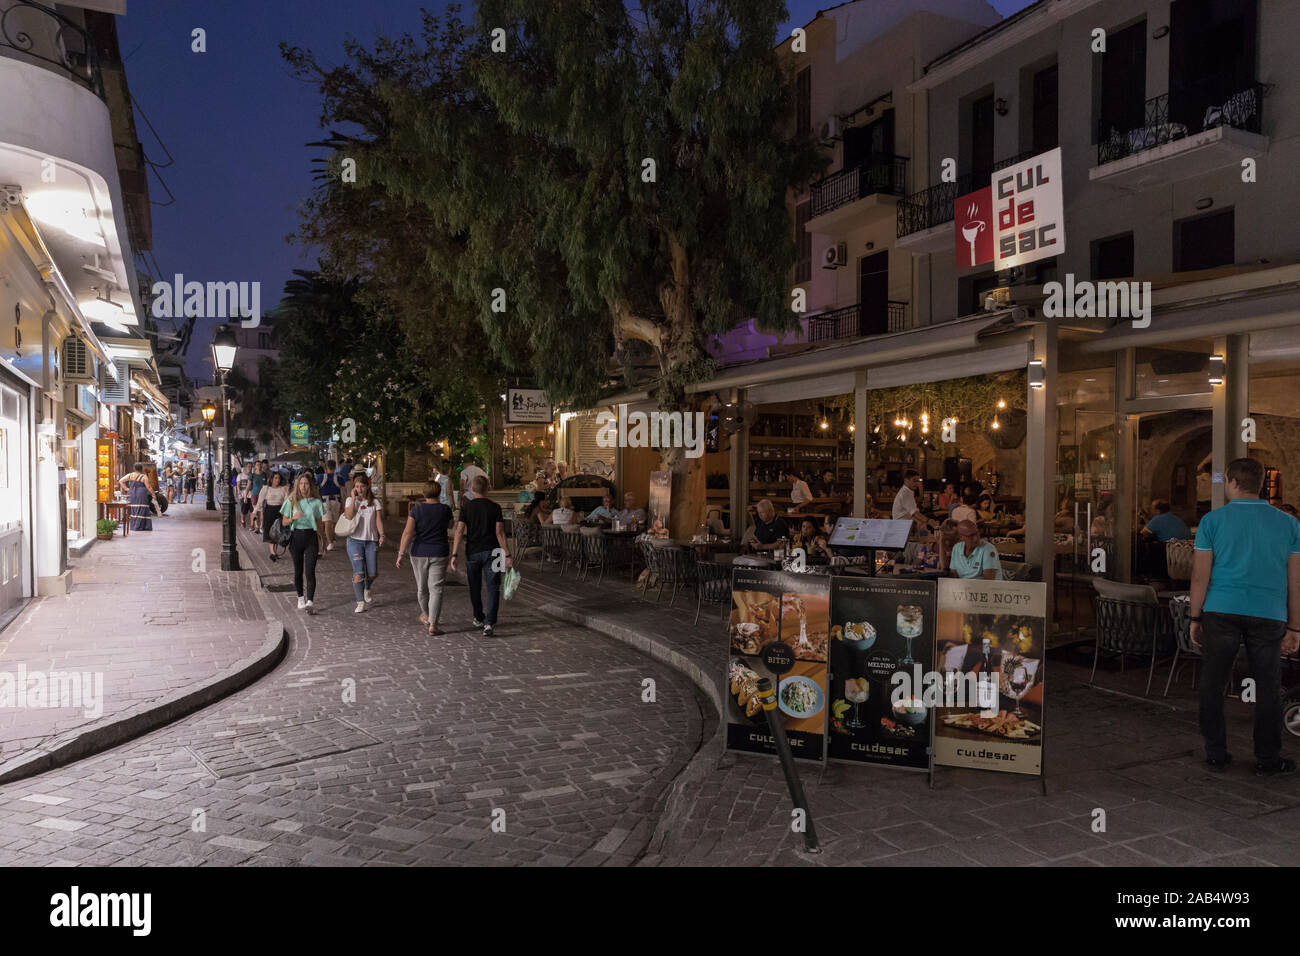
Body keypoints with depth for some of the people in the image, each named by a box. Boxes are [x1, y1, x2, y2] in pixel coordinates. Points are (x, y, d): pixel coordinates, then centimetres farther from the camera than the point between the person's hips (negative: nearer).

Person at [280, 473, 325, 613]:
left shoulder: (316, 502, 3)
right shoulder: (291, 501, 4)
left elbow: (320, 523, 8)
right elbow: (284, 522, 6)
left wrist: (323, 541, 7)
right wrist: (293, 518, -15)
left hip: (311, 536, -1)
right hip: (296, 537, 1)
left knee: (310, 571, -11)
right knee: (298, 571, 10)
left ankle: (310, 601, -20)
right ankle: (301, 598, 25)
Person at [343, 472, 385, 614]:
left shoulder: (375, 501, 7)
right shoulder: (351, 500, 5)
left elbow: (378, 520, 2)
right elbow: (349, 516, -12)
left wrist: (381, 535, -10)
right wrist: (353, 498, -13)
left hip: (371, 540, 1)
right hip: (355, 540, -1)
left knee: (372, 573, 1)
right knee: (358, 572, -9)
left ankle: (366, 590, 34)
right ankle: (360, 602, 0)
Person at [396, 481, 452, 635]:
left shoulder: (417, 510, -7)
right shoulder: (445, 510, -4)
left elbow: (408, 533, -12)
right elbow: (450, 525, 16)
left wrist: (400, 554, -8)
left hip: (419, 553, 1)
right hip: (439, 554, -1)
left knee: (421, 587, 19)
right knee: (436, 589, 0)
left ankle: (426, 615, 40)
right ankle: (432, 625, -7)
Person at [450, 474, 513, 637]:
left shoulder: (466, 507, 0)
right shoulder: (495, 507, -3)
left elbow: (459, 531, -7)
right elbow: (499, 532, -7)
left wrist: (454, 555, -7)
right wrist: (507, 555, -4)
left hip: (472, 552, 2)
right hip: (491, 552, -2)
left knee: (475, 588, 18)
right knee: (493, 588, -1)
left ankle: (479, 618, 33)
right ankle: (489, 623, -14)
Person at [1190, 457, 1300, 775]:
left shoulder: (1213, 520, 0)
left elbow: (1200, 575, -2)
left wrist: (1195, 618, 5)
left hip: (1221, 612, -1)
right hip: (1268, 616, 1)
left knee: (1213, 684, 8)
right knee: (1268, 688, 10)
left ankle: (1216, 754, 13)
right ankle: (1267, 759, 16)